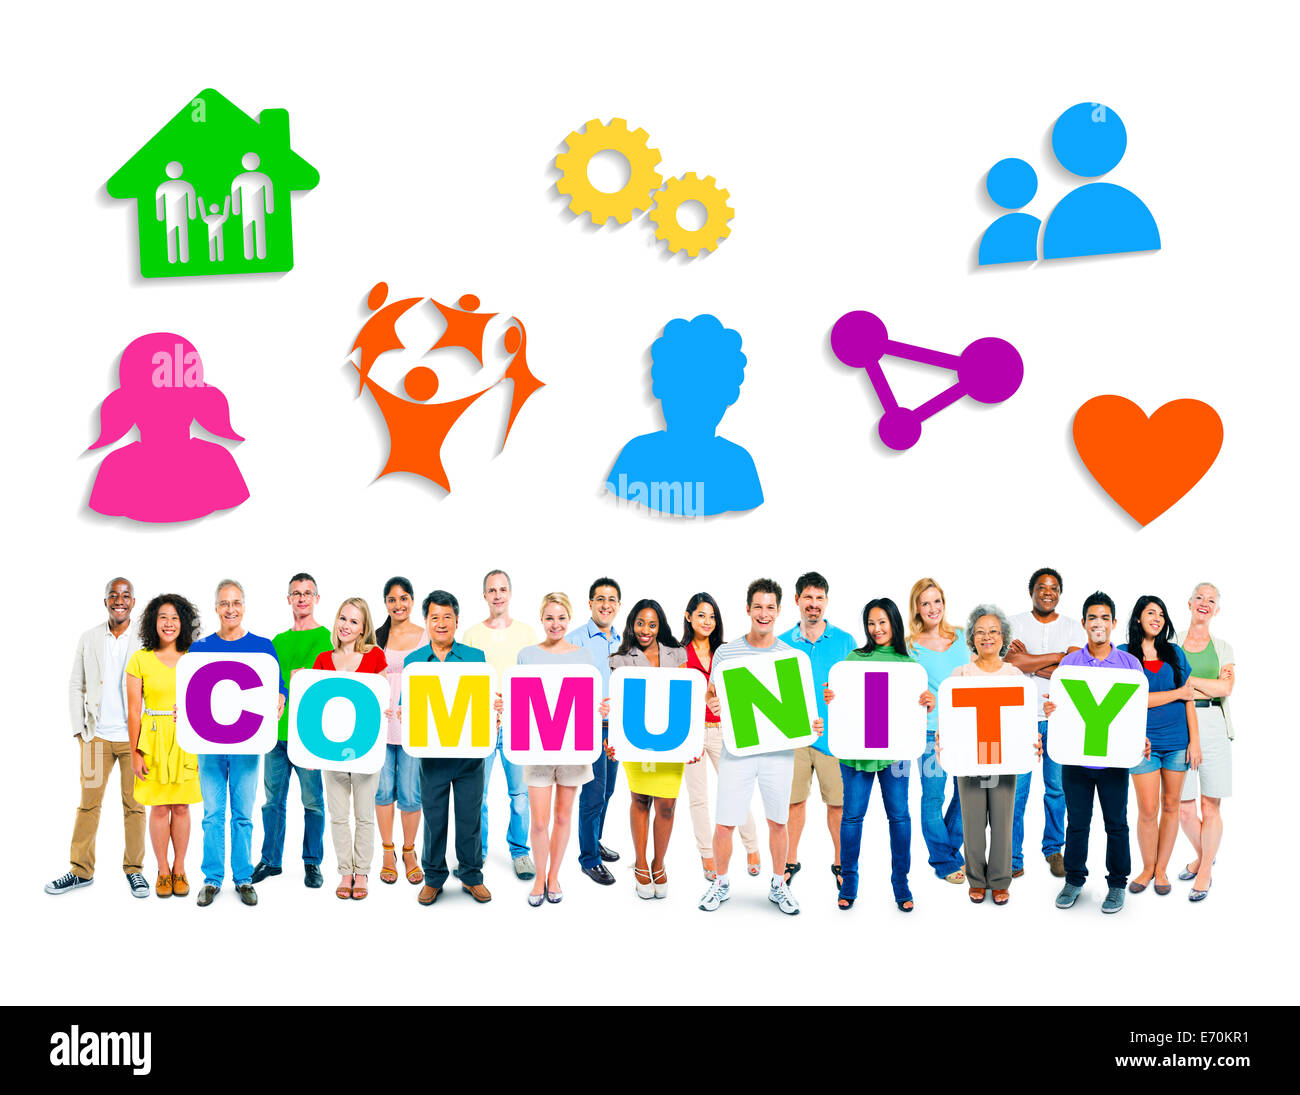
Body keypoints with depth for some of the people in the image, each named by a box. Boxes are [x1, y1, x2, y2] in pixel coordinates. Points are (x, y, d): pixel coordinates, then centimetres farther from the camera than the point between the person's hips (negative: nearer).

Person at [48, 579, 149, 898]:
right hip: (97, 735, 2)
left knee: (134, 805, 4)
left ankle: (134, 869, 14)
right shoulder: (89, 639, 7)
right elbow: (75, 686, 11)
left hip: (134, 736, -2)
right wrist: (78, 728, 4)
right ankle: (81, 871, 14)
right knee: (88, 803, 5)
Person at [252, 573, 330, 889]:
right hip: (276, 732, 5)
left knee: (313, 801, 2)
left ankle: (313, 863, 12)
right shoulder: (277, 641, 15)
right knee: (274, 800, 9)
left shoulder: (328, 638, -1)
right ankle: (271, 860, 19)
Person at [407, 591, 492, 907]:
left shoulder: (475, 657, 5)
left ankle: (472, 876, 21)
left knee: (470, 815, 5)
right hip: (432, 752, 0)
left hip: (469, 752, 0)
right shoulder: (413, 661, 7)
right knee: (434, 817, 6)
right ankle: (433, 877, 22)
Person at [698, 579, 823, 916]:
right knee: (725, 823, 0)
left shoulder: (793, 657, 5)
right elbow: (715, 698, 8)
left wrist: (812, 723, -11)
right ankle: (721, 882, 21)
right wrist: (713, 705, -15)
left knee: (777, 821, 9)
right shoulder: (725, 653, 3)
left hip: (779, 749, 1)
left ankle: (778, 885, 27)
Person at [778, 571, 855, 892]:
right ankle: (791, 861, 21)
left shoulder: (844, 641, 4)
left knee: (838, 803, 2)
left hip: (834, 734, -1)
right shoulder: (783, 643, 7)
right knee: (794, 800, 6)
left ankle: (840, 863, 17)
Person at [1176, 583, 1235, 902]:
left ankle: (1205, 872, 13)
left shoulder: (1223, 648, 12)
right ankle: (1202, 856, 28)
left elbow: (1226, 689, -4)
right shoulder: (1171, 644, 10)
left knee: (1211, 805, 0)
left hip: (1213, 726, 0)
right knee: (1183, 809, 1)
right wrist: (1209, 688, -8)